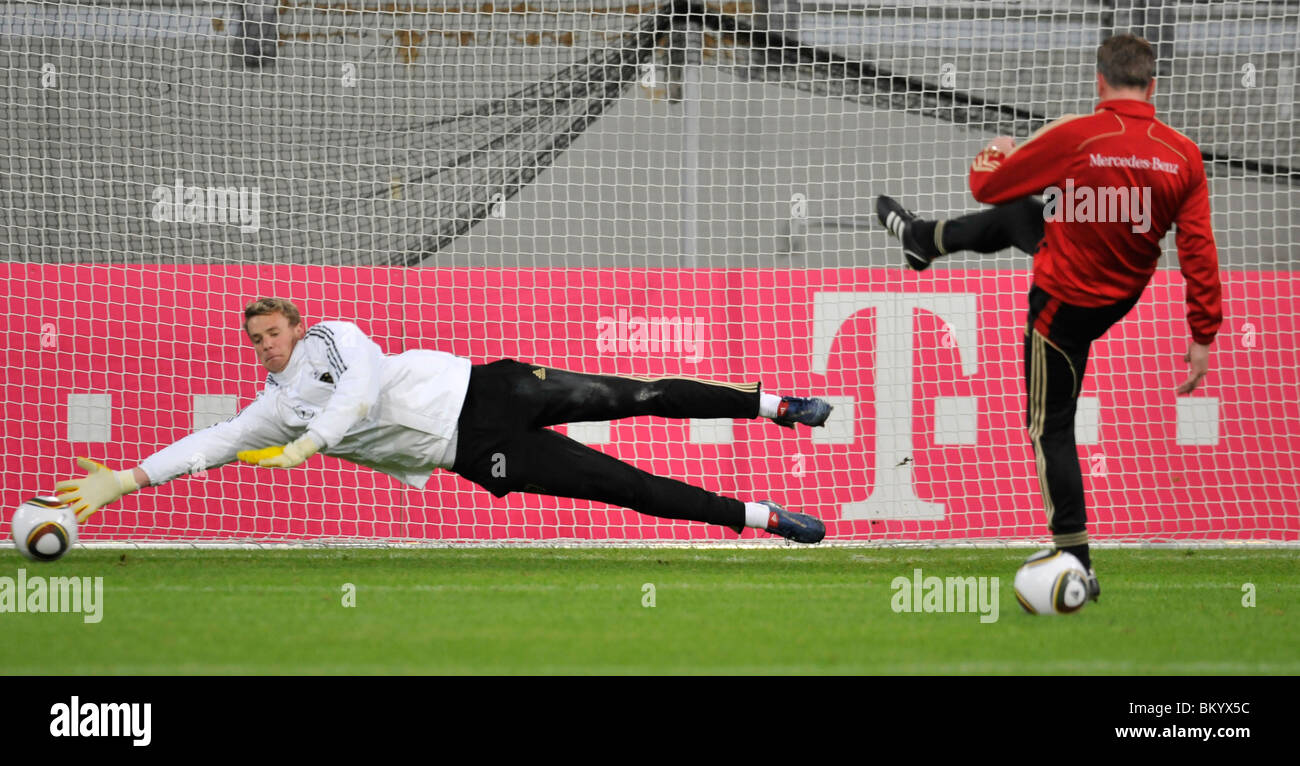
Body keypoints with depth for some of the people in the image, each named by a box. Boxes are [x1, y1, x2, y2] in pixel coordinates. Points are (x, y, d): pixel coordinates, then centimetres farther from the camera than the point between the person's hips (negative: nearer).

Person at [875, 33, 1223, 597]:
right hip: (1127, 293, 6)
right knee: (1013, 216, 29)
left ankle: (1076, 565, 7)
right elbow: (1199, 250, -15)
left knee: (1051, 427, 8)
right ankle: (921, 239, 58)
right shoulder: (1184, 155, -17)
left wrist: (994, 153, 12)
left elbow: (986, 186, -13)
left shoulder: (1074, 137, -27)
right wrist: (1204, 335, -6)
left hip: (1065, 304, -6)